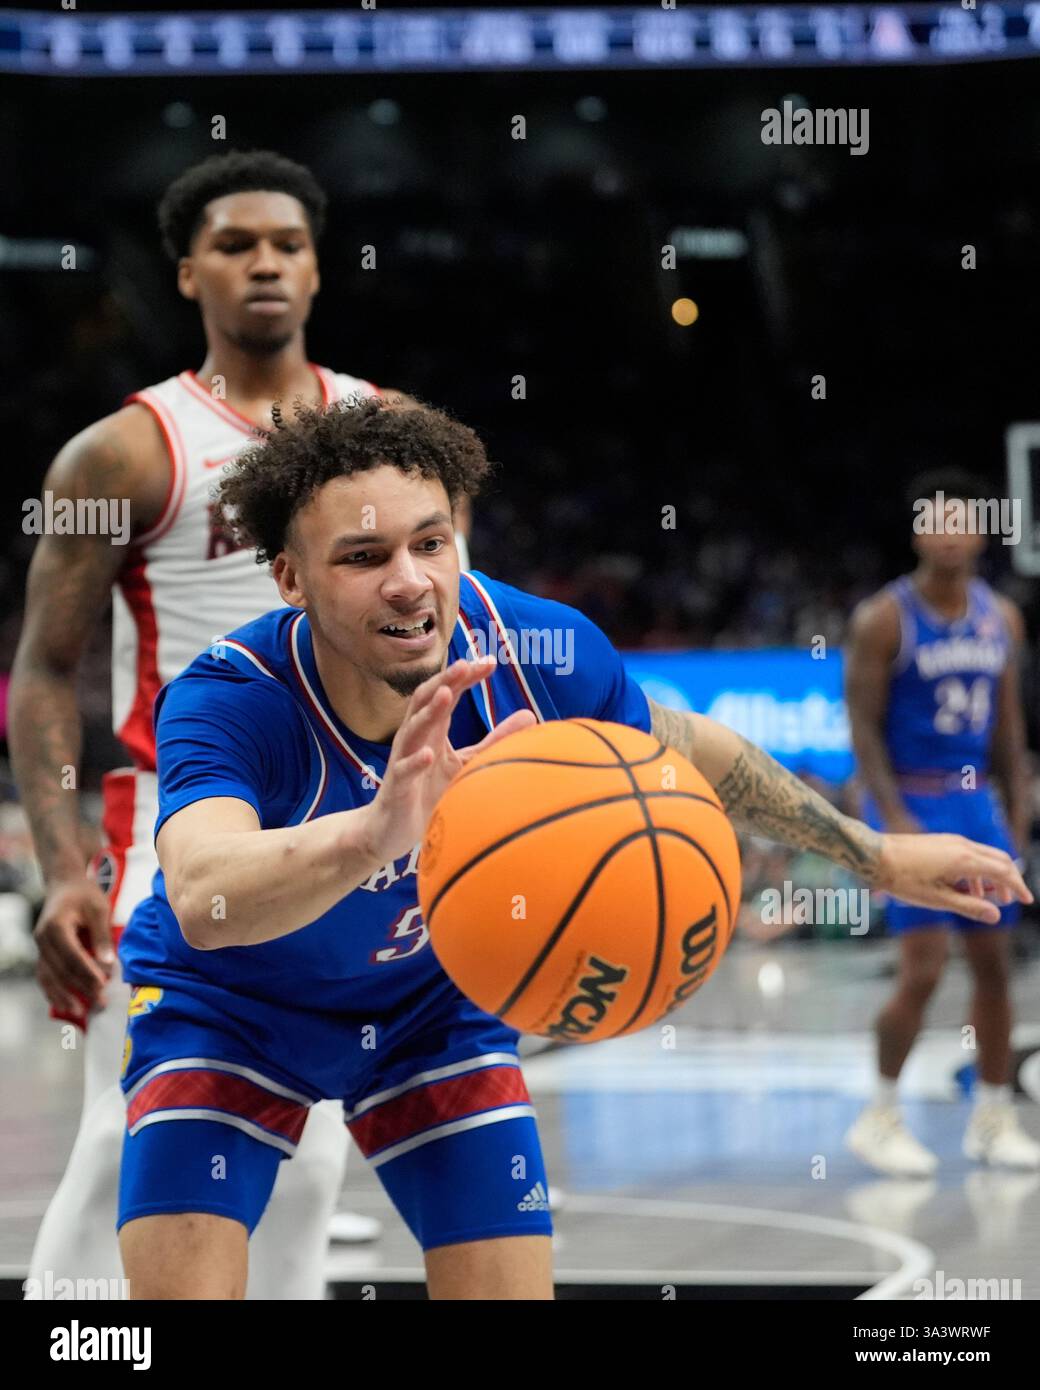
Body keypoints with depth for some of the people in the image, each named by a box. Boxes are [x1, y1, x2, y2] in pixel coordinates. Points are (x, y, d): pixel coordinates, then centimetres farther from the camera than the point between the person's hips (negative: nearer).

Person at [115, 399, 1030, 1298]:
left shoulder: (538, 652, -24)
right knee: (180, 1299, -20)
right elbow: (202, 897, -58)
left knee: (515, 1288, -2)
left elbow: (691, 754, -2)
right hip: (229, 1011, -3)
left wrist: (878, 857, 9)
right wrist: (374, 831, -79)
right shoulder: (227, 699, -36)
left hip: (434, 1001, 3)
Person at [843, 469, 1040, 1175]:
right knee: (924, 970, -11)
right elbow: (864, 727, -11)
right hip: (912, 802, -6)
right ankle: (881, 1117, 3)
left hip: (977, 801, 6)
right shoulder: (884, 620, -10)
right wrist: (894, 818, -20)